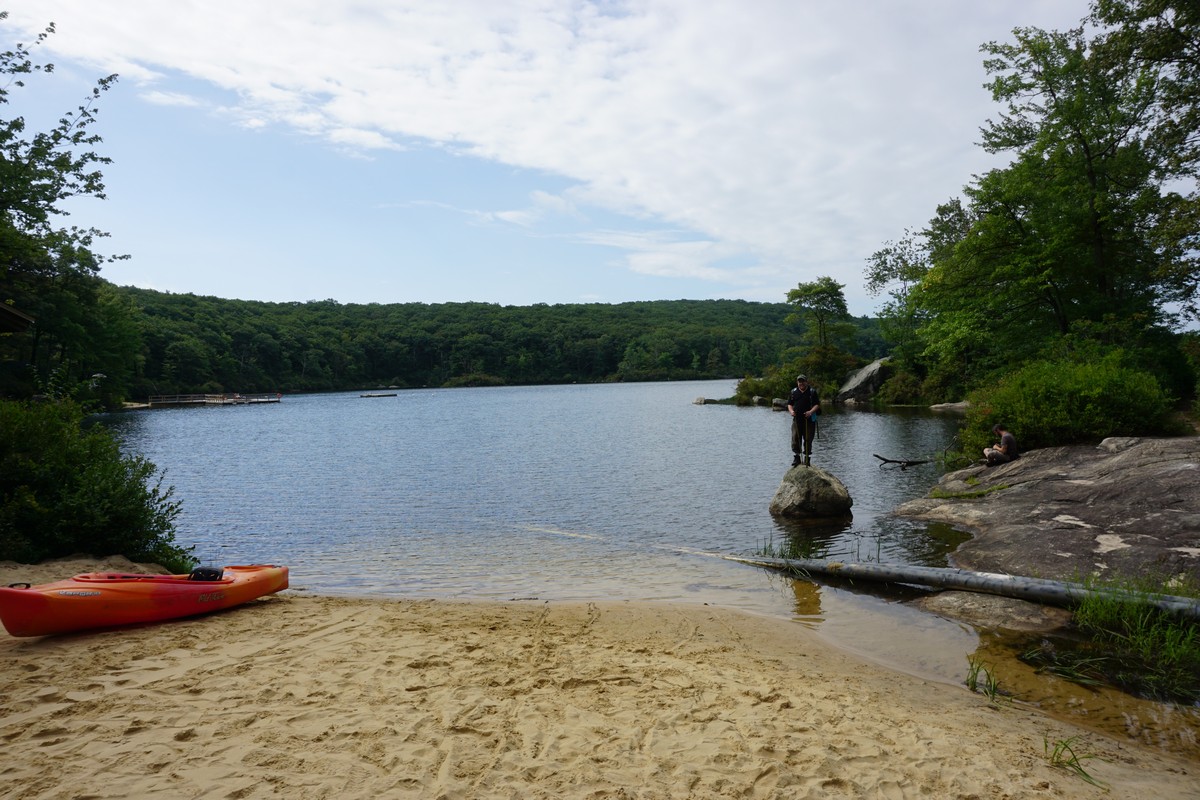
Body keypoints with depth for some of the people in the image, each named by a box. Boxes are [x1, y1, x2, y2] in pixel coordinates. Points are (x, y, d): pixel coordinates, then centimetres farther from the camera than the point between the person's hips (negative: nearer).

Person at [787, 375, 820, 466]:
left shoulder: (812, 392, 3)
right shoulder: (793, 392, 11)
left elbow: (817, 404, -1)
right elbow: (789, 404, 14)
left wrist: (811, 411, -18)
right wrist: (791, 411, -7)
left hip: (809, 420, -2)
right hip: (796, 420, 2)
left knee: (808, 441, 2)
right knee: (795, 440, -3)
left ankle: (807, 459, 12)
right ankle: (796, 458, 7)